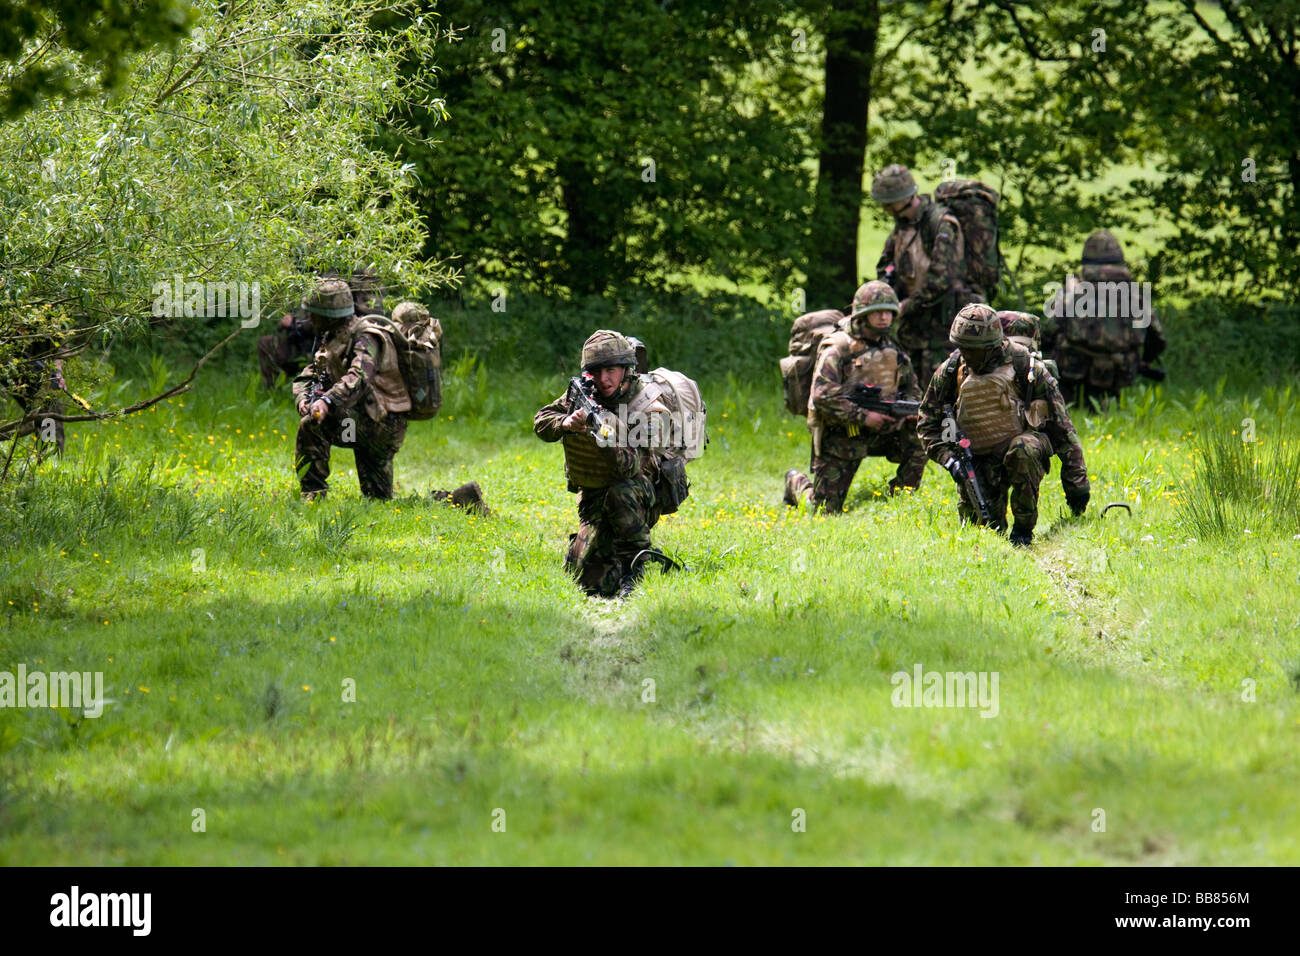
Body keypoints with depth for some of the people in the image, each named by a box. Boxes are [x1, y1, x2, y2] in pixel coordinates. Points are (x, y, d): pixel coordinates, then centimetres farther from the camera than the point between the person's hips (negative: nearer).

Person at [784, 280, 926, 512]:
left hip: (879, 431, 5)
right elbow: (822, 396, -24)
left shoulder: (890, 350, 6)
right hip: (839, 438, -5)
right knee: (826, 510, -2)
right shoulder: (838, 350, -15)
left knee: (919, 441, -19)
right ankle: (796, 482, 32)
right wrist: (863, 416, -28)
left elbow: (911, 387, 17)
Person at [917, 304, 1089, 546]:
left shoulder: (1023, 365, -16)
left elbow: (1060, 424, -10)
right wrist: (948, 458, -14)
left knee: (1022, 450, -38)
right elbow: (928, 424, 6)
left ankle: (1023, 530, -22)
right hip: (979, 458, 3)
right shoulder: (950, 372, -6)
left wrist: (1076, 481, -9)